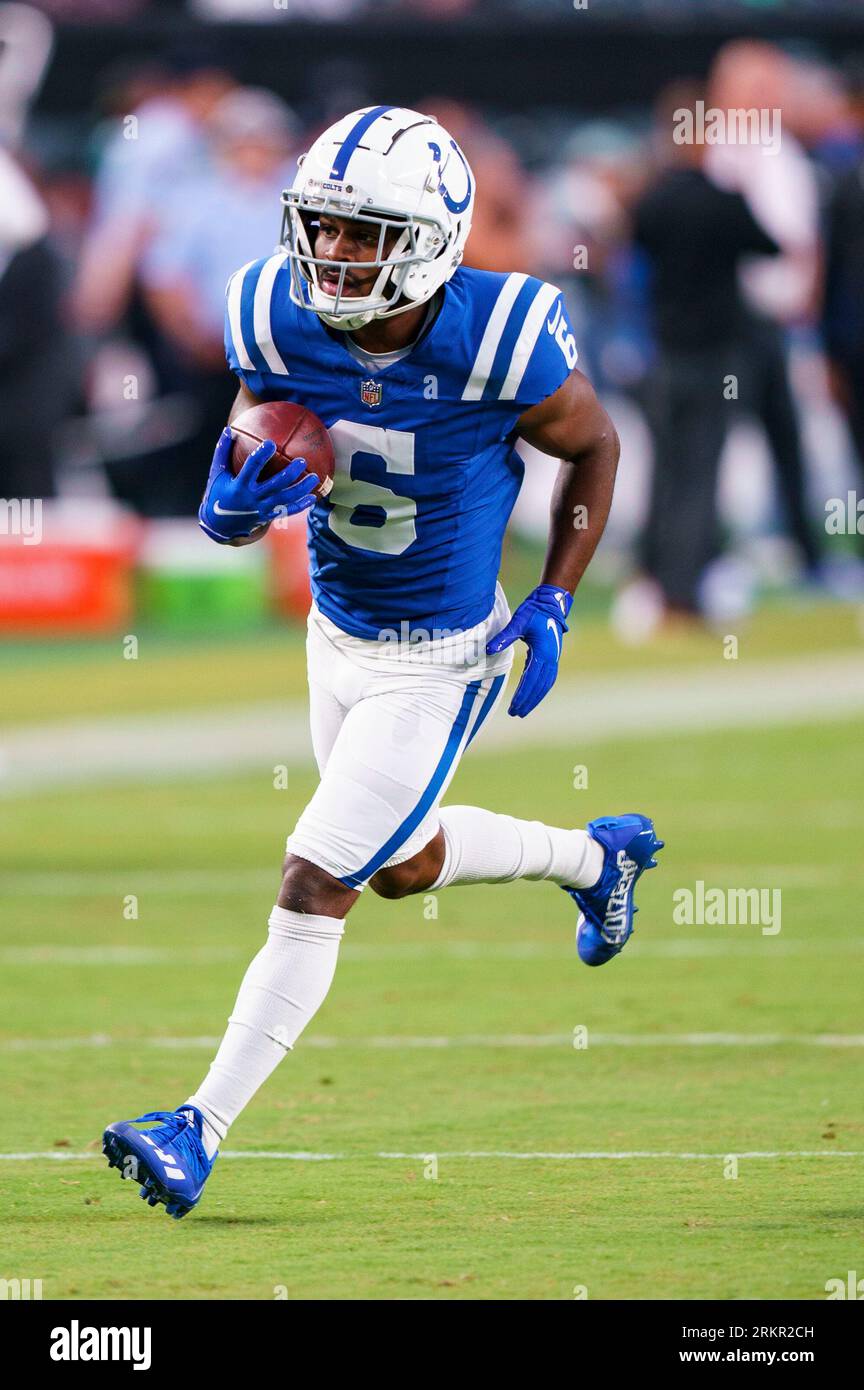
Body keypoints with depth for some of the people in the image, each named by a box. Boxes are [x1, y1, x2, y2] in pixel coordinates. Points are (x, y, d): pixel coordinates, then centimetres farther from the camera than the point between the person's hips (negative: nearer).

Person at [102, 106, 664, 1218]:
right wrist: (234, 501, -30)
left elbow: (593, 447, -6)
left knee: (315, 882, -8)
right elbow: (230, 517, -5)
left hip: (441, 659, -6)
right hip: (337, 636, 6)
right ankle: (596, 857, 52)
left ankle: (201, 1130, -3)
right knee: (403, 863, 24)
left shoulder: (495, 342, -27)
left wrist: (553, 606, -11)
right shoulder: (282, 324, -16)